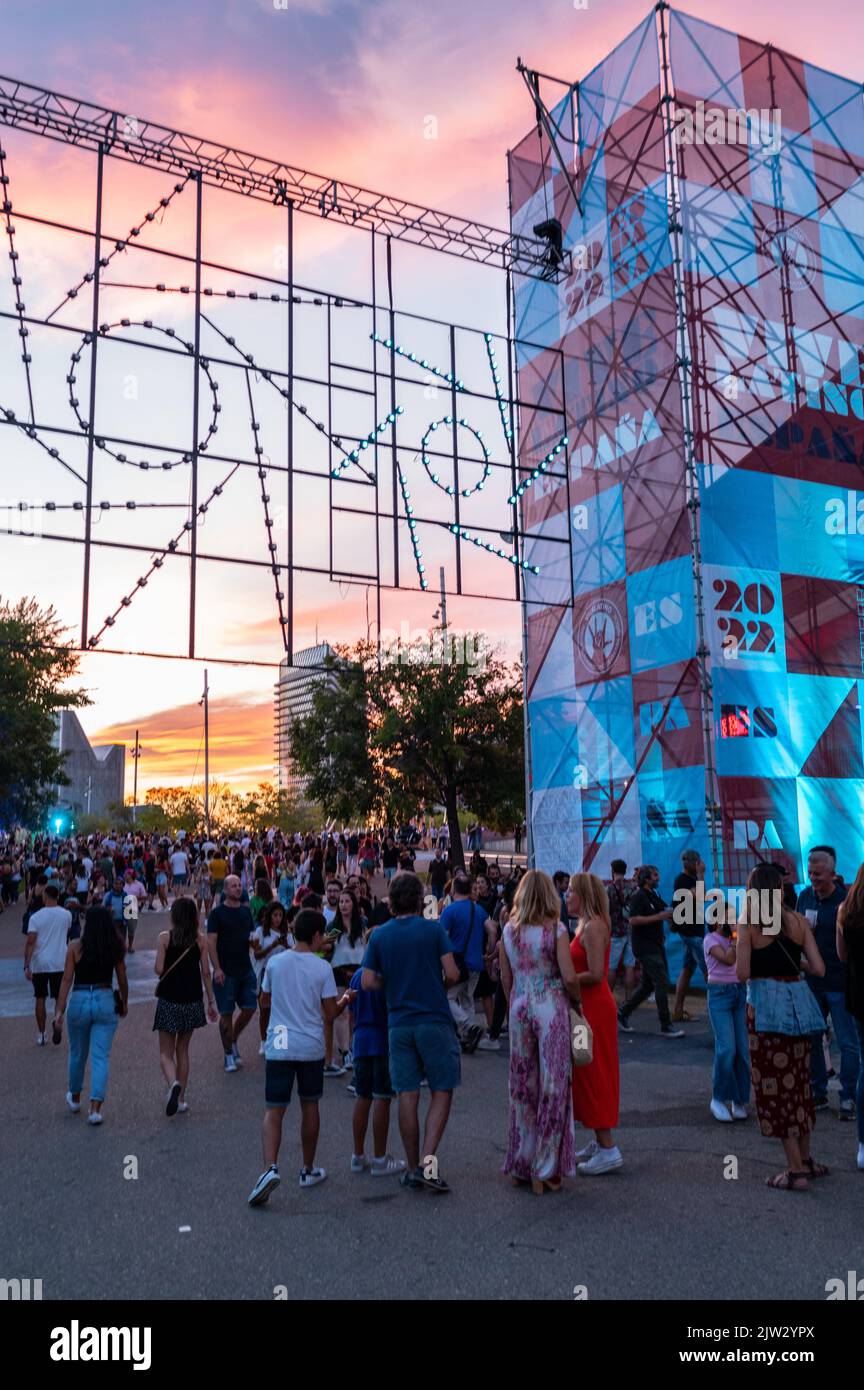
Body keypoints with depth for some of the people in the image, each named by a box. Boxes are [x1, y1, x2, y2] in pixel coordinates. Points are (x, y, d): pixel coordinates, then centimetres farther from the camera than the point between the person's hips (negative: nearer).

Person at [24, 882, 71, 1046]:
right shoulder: (66, 915, -1)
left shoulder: (36, 917, -9)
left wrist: (26, 966, -14)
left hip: (39, 964, -1)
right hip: (60, 963, 1)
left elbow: (30, 942, -15)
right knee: (59, 998, 10)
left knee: (40, 998, 12)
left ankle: (41, 1035, 16)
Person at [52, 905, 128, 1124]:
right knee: (101, 1057, 3)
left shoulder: (75, 947, -7)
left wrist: (59, 1011, -6)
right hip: (105, 1002, 0)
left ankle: (75, 1098, 40)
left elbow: (67, 980, -8)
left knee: (77, 1054, 20)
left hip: (79, 1001, 0)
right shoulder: (115, 948, -2)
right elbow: (122, 980, 5)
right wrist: (124, 1003, 21)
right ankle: (95, 1108, -5)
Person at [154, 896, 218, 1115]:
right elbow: (205, 972, -1)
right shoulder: (201, 939, -2)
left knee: (166, 1053, 6)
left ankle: (174, 1084, -22)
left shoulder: (164, 937, -8)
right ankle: (181, 1098, 21)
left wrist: (157, 968, 11)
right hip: (192, 1001, 3)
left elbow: (159, 969, -13)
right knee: (183, 1050, 18)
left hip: (169, 1001, -3)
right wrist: (211, 1001, 6)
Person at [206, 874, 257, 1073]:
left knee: (249, 1008, 4)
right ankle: (229, 1054, 15)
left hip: (246, 969, 5)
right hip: (225, 972, -5)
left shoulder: (246, 911, 10)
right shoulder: (217, 913, -7)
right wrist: (217, 968, -17)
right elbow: (211, 942, -11)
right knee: (226, 1013, 3)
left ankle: (233, 1040, 28)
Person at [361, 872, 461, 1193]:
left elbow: (368, 982, -1)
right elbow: (452, 974, -9)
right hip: (435, 1021, -3)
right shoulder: (433, 929, -5)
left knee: (407, 1095, 8)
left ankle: (413, 1169, 15)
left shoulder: (380, 935, 2)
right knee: (442, 1092, 7)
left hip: (399, 1023, 3)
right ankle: (428, 1161, -6)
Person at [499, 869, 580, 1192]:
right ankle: (544, 1170, 8)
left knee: (522, 1086, 13)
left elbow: (506, 979, 7)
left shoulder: (508, 930, 3)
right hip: (551, 1008, -4)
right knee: (553, 1086, 5)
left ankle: (520, 1165, 22)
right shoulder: (556, 930, -9)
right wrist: (577, 999, 5)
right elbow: (569, 977, -14)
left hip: (519, 1008, 4)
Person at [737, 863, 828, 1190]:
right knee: (799, 1081, 19)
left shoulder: (748, 924, -8)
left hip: (766, 1004, -5)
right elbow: (819, 968, 1)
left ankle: (796, 1170, 6)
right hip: (799, 1000, 5)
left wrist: (740, 939, 3)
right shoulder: (799, 921, 4)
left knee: (775, 1086, 3)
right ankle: (806, 1159, 30)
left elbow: (742, 972, -14)